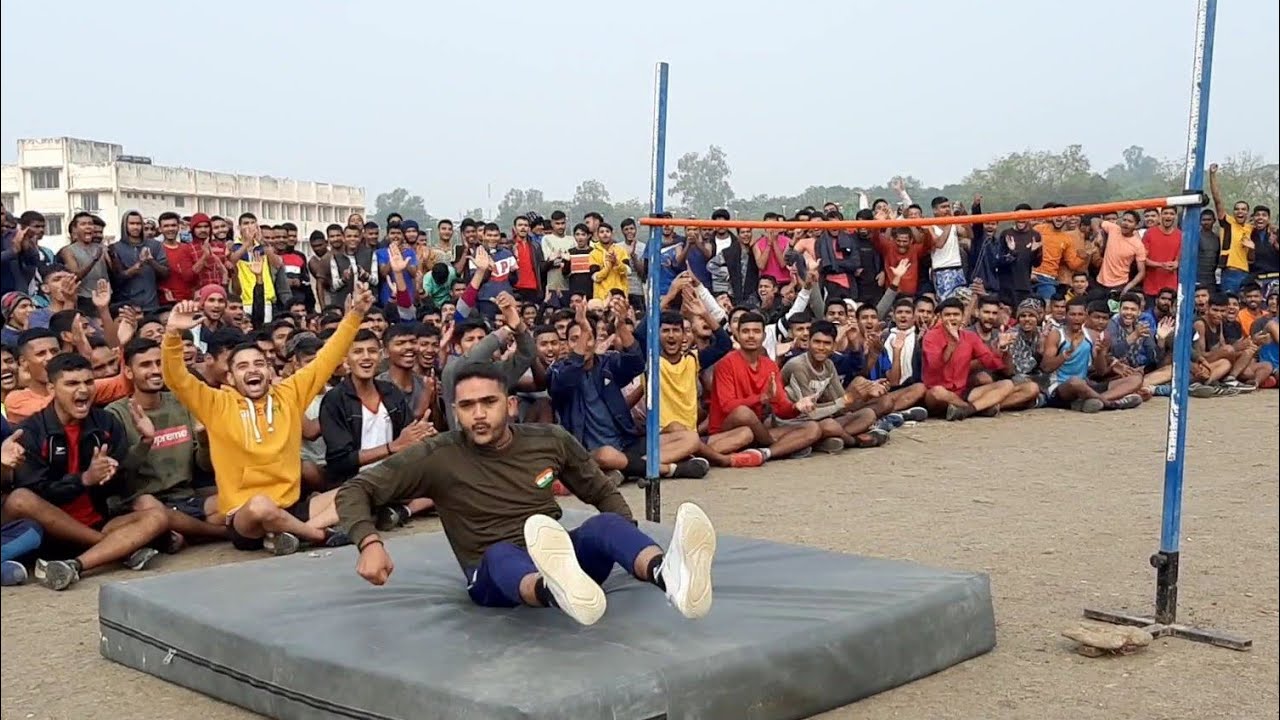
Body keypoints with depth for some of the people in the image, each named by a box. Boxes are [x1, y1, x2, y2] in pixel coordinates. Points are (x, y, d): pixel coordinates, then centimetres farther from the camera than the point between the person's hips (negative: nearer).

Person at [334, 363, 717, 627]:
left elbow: (604, 493, 15)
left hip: (562, 554, 3)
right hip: (493, 575, -2)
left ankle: (671, 575, -64)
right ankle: (561, 591, -76)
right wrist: (370, 544, -25)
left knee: (605, 525, -29)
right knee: (502, 554, -38)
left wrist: (628, 545, -3)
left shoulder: (552, 440, 3)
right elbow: (355, 491, -5)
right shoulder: (439, 457, -5)